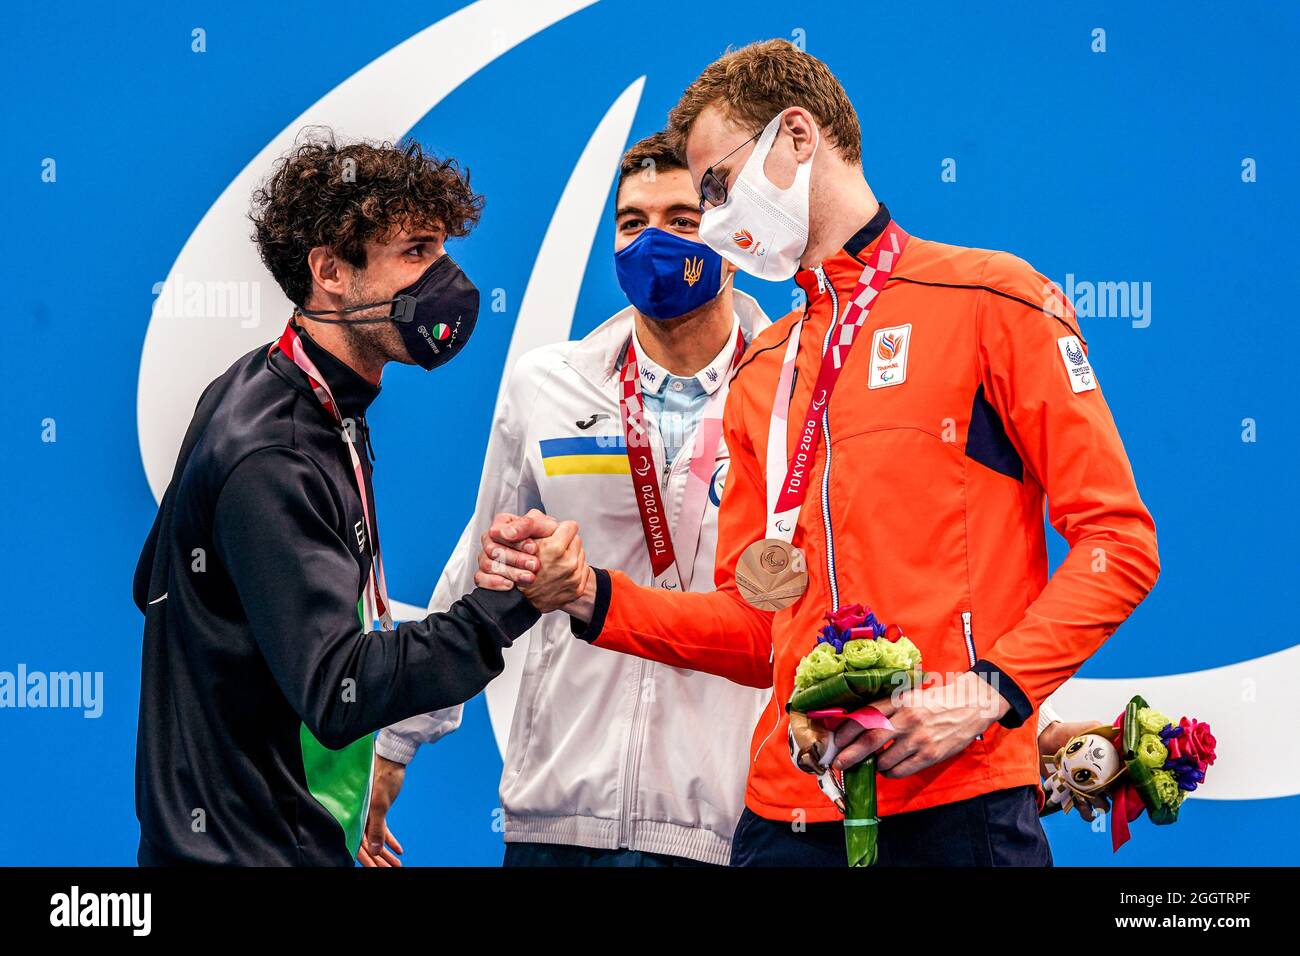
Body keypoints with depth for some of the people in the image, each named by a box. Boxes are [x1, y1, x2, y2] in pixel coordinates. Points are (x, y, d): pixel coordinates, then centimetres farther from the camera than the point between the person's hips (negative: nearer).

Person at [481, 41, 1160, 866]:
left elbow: (1119, 541, -5)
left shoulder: (988, 298, 0)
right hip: (791, 809, 5)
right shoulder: (761, 377, 18)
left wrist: (987, 690, -16)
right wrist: (592, 597, 3)